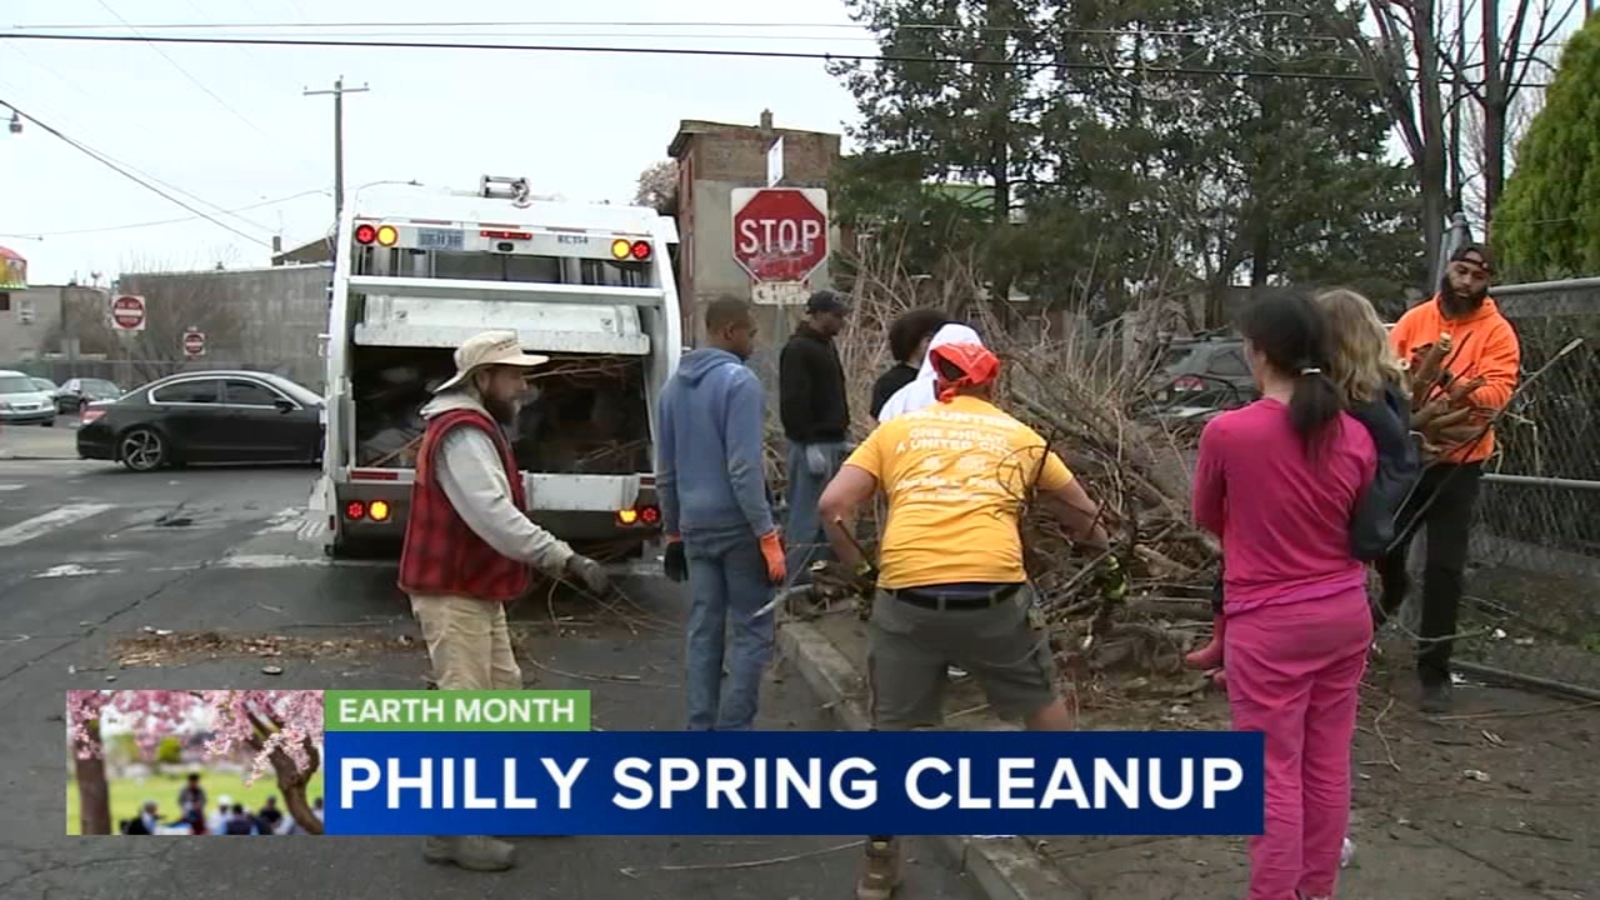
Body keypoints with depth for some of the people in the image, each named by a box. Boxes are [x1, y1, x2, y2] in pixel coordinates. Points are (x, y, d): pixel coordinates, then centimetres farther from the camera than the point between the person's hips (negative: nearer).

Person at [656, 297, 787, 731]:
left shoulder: (673, 386, 11)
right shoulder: (739, 382, -13)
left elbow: (665, 472, 15)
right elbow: (744, 469, -20)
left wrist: (673, 532, 22)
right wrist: (768, 535, -17)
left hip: (695, 527, 7)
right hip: (737, 526, -7)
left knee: (703, 630, 11)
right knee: (753, 631, 1)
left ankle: (701, 728, 13)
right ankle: (732, 728, 1)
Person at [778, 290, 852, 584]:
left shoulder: (825, 345, 18)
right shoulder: (798, 349, -12)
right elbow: (793, 402, -18)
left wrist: (843, 430, 19)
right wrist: (809, 445, -21)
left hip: (832, 442, 10)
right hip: (811, 445, -10)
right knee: (807, 514, -7)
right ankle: (797, 579, -3)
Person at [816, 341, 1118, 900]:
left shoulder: (896, 430, 17)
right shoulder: (1018, 435, 20)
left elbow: (833, 504, 4)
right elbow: (1081, 510, 32)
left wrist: (858, 566, 17)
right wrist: (1099, 539, 53)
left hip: (906, 596, 0)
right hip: (992, 593, 0)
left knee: (894, 730, 15)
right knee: (1040, 700, 26)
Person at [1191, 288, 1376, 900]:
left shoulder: (1227, 432, -17)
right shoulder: (1356, 436, -4)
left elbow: (1207, 520, 1)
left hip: (1270, 624, -5)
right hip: (1345, 614, 5)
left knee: (1274, 773, 5)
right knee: (1328, 764, 17)